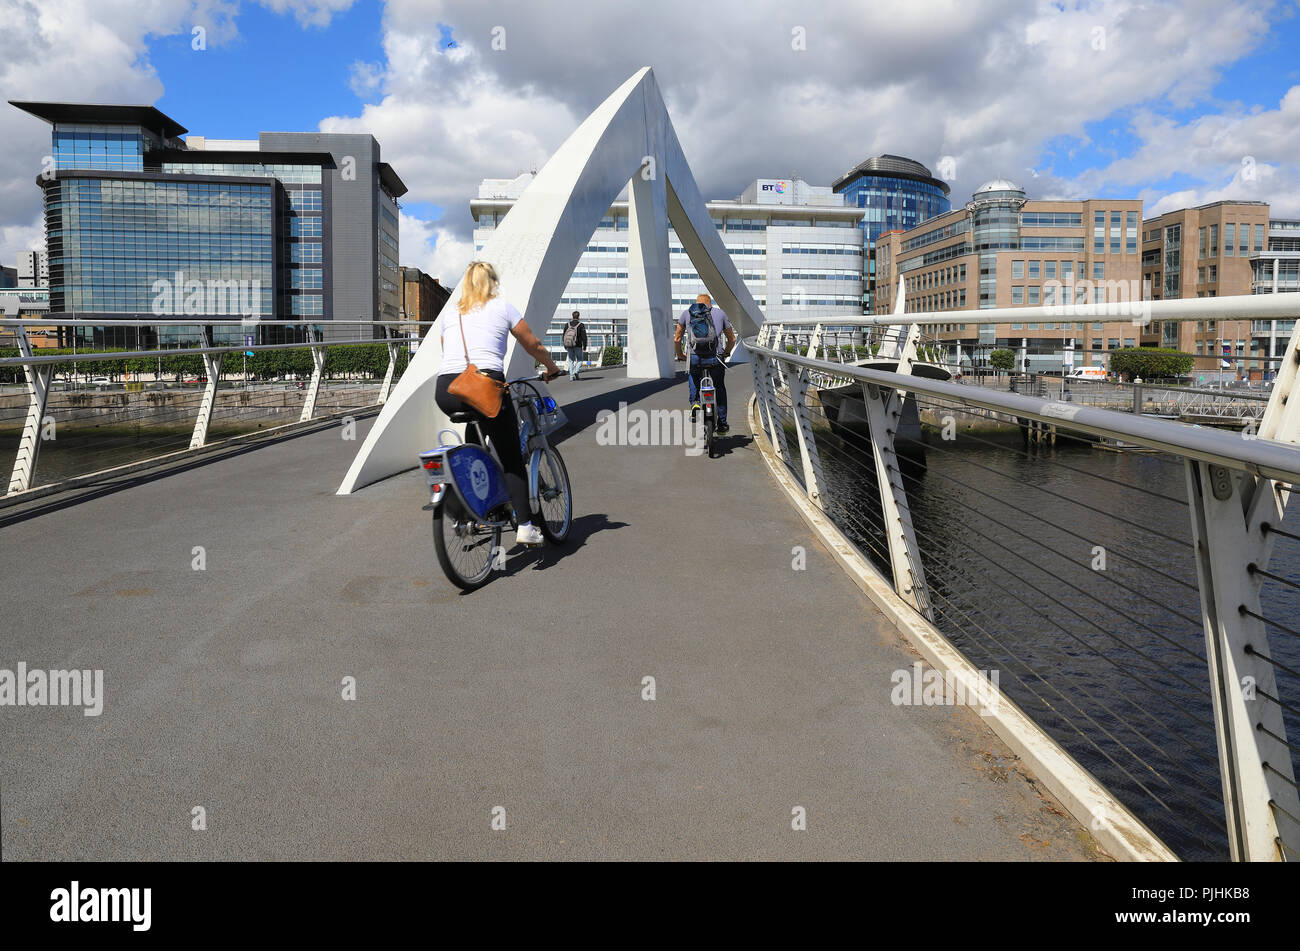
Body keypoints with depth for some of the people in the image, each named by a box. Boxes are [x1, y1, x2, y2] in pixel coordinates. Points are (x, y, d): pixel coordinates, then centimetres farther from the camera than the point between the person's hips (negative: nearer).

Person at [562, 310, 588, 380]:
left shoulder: (567, 324, 1)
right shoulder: (581, 325, -8)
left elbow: (564, 336, 7)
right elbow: (584, 336, -9)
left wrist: (565, 346, 17)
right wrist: (584, 347, -3)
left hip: (569, 346, 3)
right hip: (578, 346, -3)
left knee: (571, 361, 12)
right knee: (579, 360, 11)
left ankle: (571, 376, 6)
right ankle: (576, 372, -14)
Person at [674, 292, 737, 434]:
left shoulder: (687, 312, 17)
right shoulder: (720, 313, 18)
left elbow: (677, 339, 17)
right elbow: (732, 339, 24)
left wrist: (680, 355, 33)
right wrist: (726, 353, 40)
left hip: (695, 358, 0)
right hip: (715, 358, 0)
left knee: (693, 376, 32)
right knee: (719, 388, 22)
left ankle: (695, 402, 9)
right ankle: (722, 424, 23)